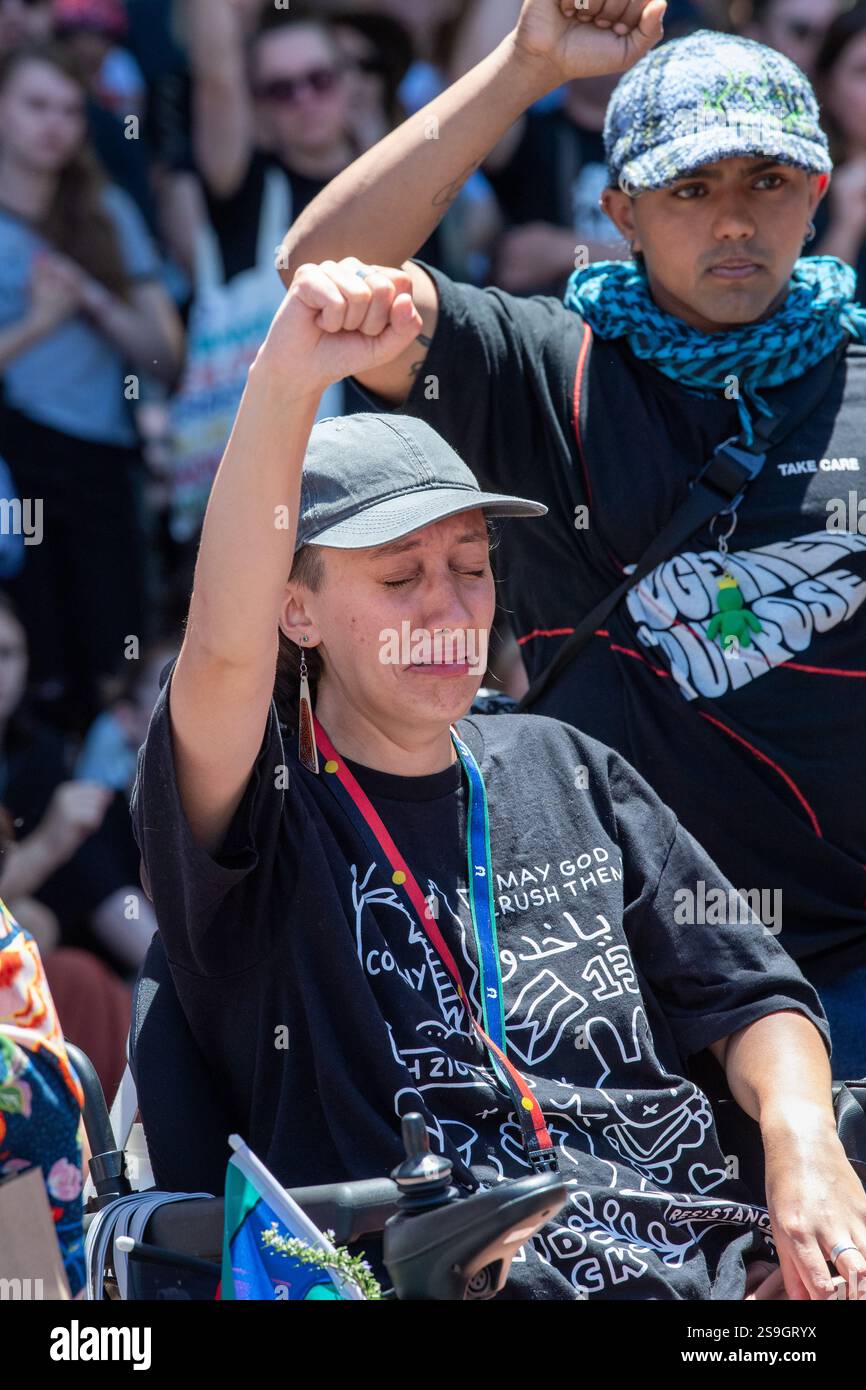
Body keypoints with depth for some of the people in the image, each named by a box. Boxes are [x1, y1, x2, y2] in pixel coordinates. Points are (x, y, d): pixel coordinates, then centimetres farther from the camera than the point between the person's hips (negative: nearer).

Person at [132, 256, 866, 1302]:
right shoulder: (268, 814, 4)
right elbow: (225, 649, -18)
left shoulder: (562, 771, 23)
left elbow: (747, 998, 21)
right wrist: (282, 386, -32)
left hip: (715, 1255, 5)